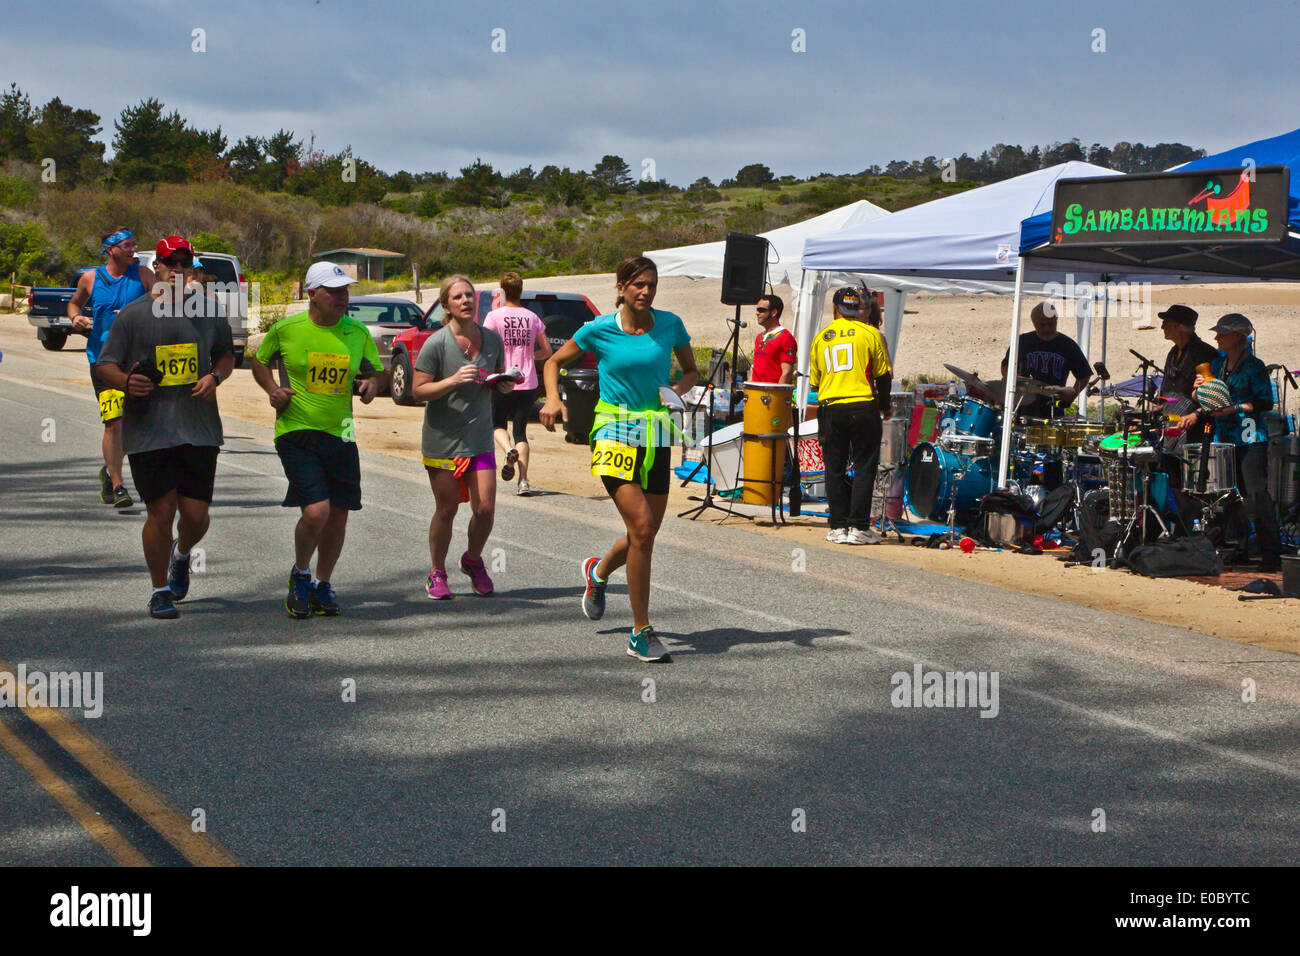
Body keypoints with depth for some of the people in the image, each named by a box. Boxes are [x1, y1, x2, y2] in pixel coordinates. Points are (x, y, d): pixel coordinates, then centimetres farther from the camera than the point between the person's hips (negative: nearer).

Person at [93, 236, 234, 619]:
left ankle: (182, 554, 36)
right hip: (147, 429, -2)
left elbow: (227, 355, 21)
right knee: (161, 512, -4)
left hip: (198, 428, 2)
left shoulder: (208, 311, 9)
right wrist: (126, 381, -17)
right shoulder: (133, 314, 2)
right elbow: (105, 365, 5)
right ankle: (160, 590, 14)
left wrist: (214, 377, 0)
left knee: (196, 514, 0)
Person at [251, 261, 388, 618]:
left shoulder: (357, 333, 6)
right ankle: (300, 574, 11)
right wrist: (272, 389, -4)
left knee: (338, 517, 7)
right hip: (296, 433, -4)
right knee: (315, 512, -17)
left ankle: (322, 584, 30)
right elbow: (259, 361, 14)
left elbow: (379, 371, 18)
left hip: (340, 435, 4)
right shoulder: (285, 330, -3)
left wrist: (374, 382, -5)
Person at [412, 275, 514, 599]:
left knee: (485, 508, -4)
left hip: (480, 438, 3)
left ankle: (473, 560, 25)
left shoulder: (492, 339, 4)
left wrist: (505, 384, -5)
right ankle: (437, 574, 21)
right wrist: (453, 381, -24)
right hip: (442, 440, -3)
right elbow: (418, 390, -11)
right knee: (446, 509, 2)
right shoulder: (436, 343, -10)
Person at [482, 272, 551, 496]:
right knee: (520, 430, 9)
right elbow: (547, 351, 10)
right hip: (528, 383, 3)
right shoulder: (532, 317, 5)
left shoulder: (494, 316, -5)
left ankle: (509, 451, -14)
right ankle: (524, 480, -4)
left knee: (498, 424, 18)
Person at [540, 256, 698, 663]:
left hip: (656, 433, 4)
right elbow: (554, 362, 9)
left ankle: (598, 571, 44)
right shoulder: (599, 330, -4)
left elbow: (691, 370, 15)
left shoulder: (670, 324, 2)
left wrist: (677, 390, -6)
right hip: (614, 431, -4)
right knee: (641, 527, -16)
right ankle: (641, 633, -6)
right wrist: (553, 399, -8)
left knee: (645, 534, 8)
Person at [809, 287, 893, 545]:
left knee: (835, 470, 8)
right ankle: (859, 527, -1)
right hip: (863, 407, -3)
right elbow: (884, 375, 2)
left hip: (830, 408, 3)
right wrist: (885, 407, 14)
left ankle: (838, 527, 7)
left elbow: (814, 381, 14)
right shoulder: (869, 334, 0)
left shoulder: (821, 338, 10)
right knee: (864, 467, 2)